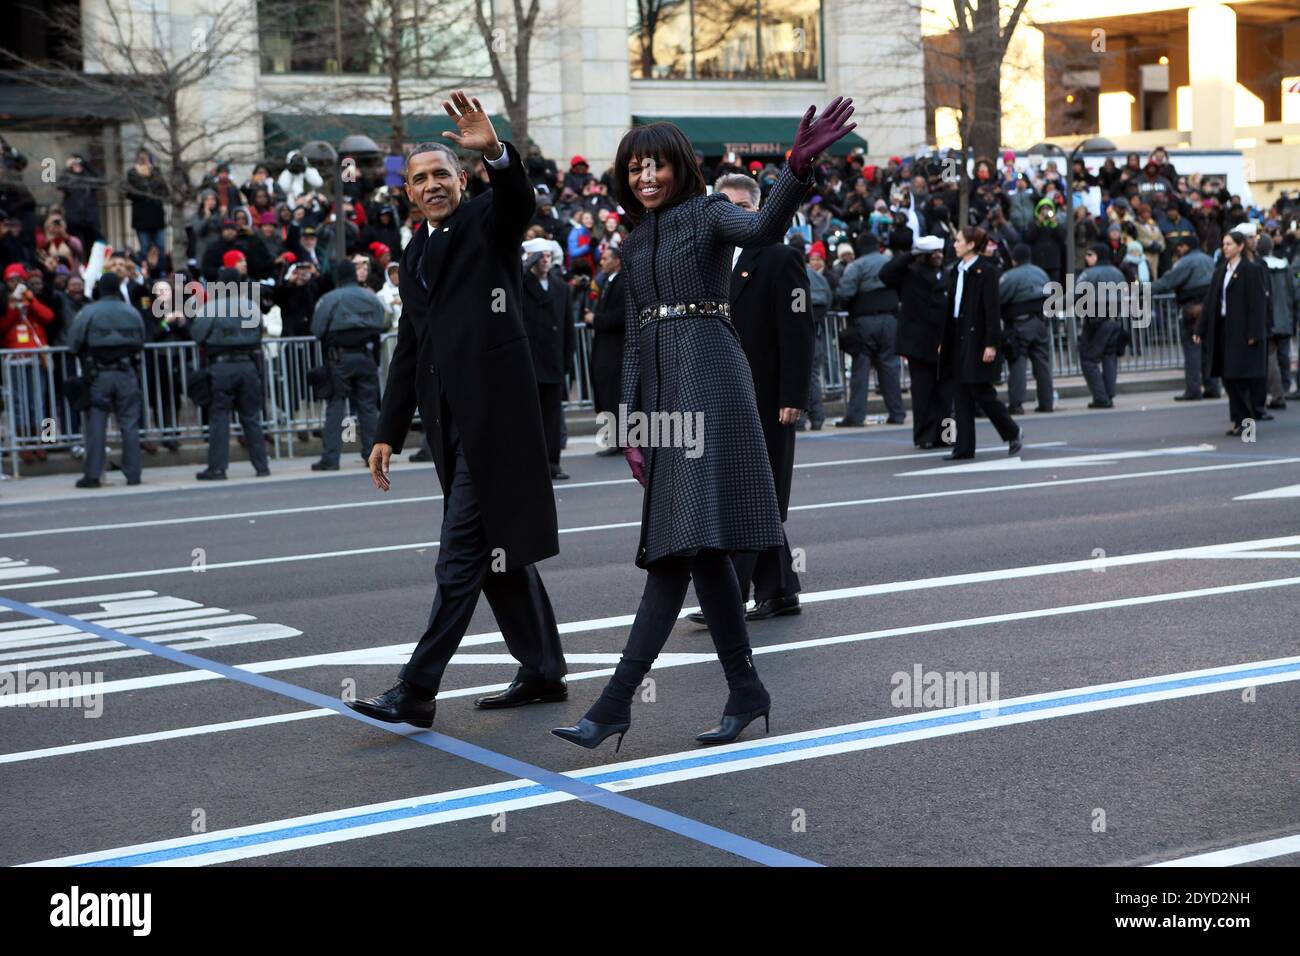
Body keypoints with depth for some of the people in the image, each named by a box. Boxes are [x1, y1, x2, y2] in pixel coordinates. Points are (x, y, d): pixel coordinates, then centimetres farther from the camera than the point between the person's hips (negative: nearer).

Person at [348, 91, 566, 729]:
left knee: (462, 554, -8)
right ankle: (542, 671, 24)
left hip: (493, 411, -8)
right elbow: (408, 349, 21)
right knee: (497, 548, 14)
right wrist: (389, 432, 18)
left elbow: (519, 199, -25)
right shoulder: (415, 253, 19)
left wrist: (494, 150, -45)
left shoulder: (488, 222, 0)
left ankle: (418, 689, -8)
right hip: (448, 419, 8)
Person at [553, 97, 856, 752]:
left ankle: (617, 699, -18)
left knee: (687, 538, -13)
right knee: (687, 545, 3)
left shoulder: (708, 213, 2)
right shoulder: (634, 242, 21)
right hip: (660, 388, 8)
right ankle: (744, 692, 10)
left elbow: (763, 229, -21)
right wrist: (631, 424, 11)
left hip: (708, 377, -7)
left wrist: (799, 164, -39)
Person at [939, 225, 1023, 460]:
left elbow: (992, 309, -14)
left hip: (977, 338, -7)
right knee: (960, 394, 5)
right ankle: (964, 447, 8)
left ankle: (1013, 432, 16)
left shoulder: (986, 271, -10)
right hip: (958, 339, 7)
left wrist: (991, 344, -18)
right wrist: (944, 341, 14)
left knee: (981, 391, -4)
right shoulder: (955, 270, 12)